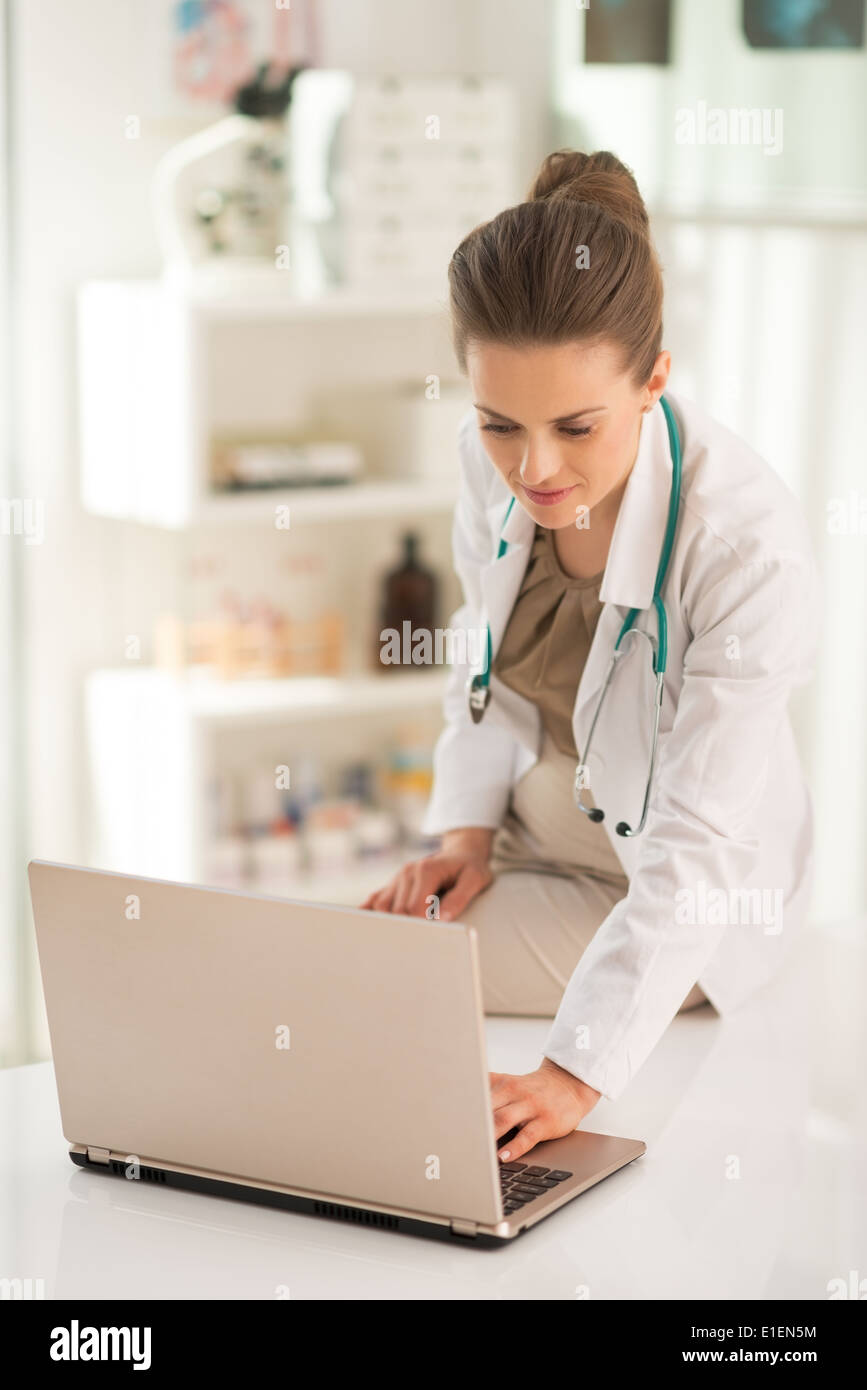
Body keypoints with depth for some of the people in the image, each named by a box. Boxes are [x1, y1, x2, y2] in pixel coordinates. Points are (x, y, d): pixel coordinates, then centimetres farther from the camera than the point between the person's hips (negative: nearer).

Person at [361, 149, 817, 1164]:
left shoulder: (750, 545, -34)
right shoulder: (492, 459, -15)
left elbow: (696, 846, -35)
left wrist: (579, 1070, -42)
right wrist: (467, 826, -6)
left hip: (662, 888, -6)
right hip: (532, 824, 6)